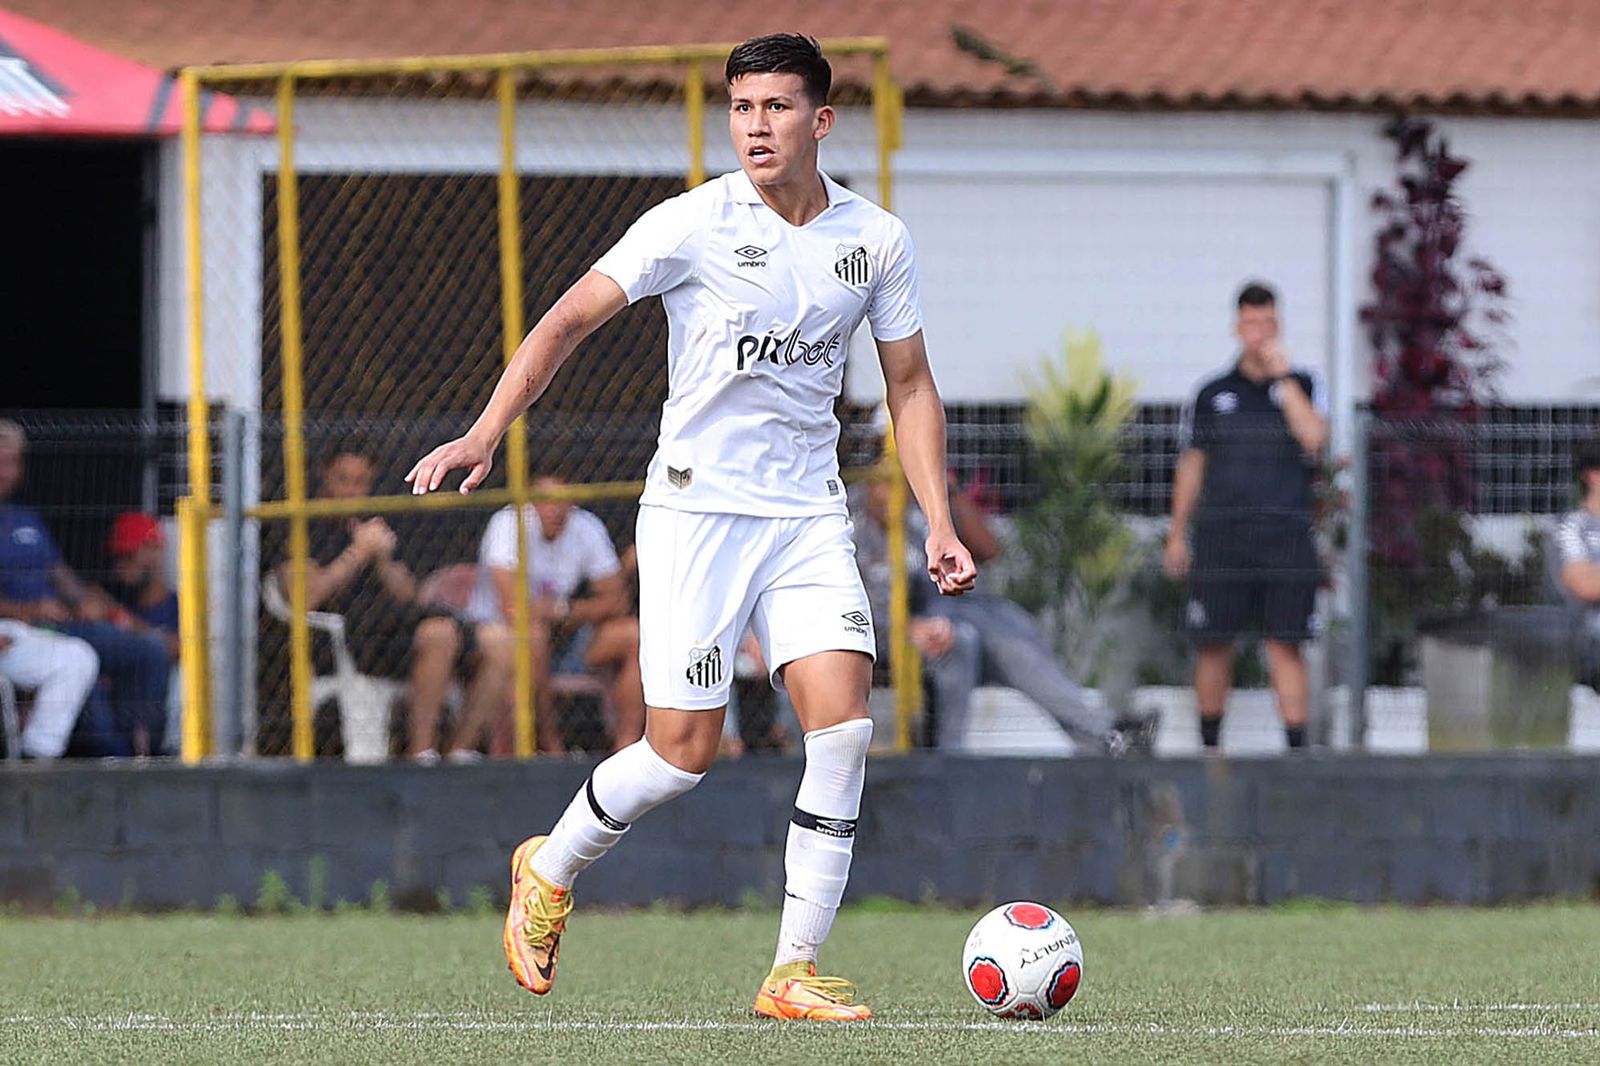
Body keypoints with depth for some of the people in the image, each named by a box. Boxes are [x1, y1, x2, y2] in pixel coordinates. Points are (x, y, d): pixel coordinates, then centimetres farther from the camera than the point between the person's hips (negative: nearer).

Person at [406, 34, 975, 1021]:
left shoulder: (877, 240, 3)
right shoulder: (694, 225, -8)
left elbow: (911, 387, 13)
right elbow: (569, 320, -6)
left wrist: (940, 524, 4)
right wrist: (485, 436, -17)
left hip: (810, 514, 3)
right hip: (696, 507, -3)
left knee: (843, 718, -15)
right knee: (684, 752, -5)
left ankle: (796, 970, -9)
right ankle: (551, 872, 25)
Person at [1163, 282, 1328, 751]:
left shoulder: (1299, 386, 10)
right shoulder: (1212, 394, 13)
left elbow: (1314, 439, -8)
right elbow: (1191, 465, 16)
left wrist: (1282, 378, -7)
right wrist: (1177, 536, 12)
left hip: (1285, 534, -1)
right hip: (1220, 533, 1)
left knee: (1285, 645, -6)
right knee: (1213, 644, 1)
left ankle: (1296, 746, -8)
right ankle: (1209, 746, 12)